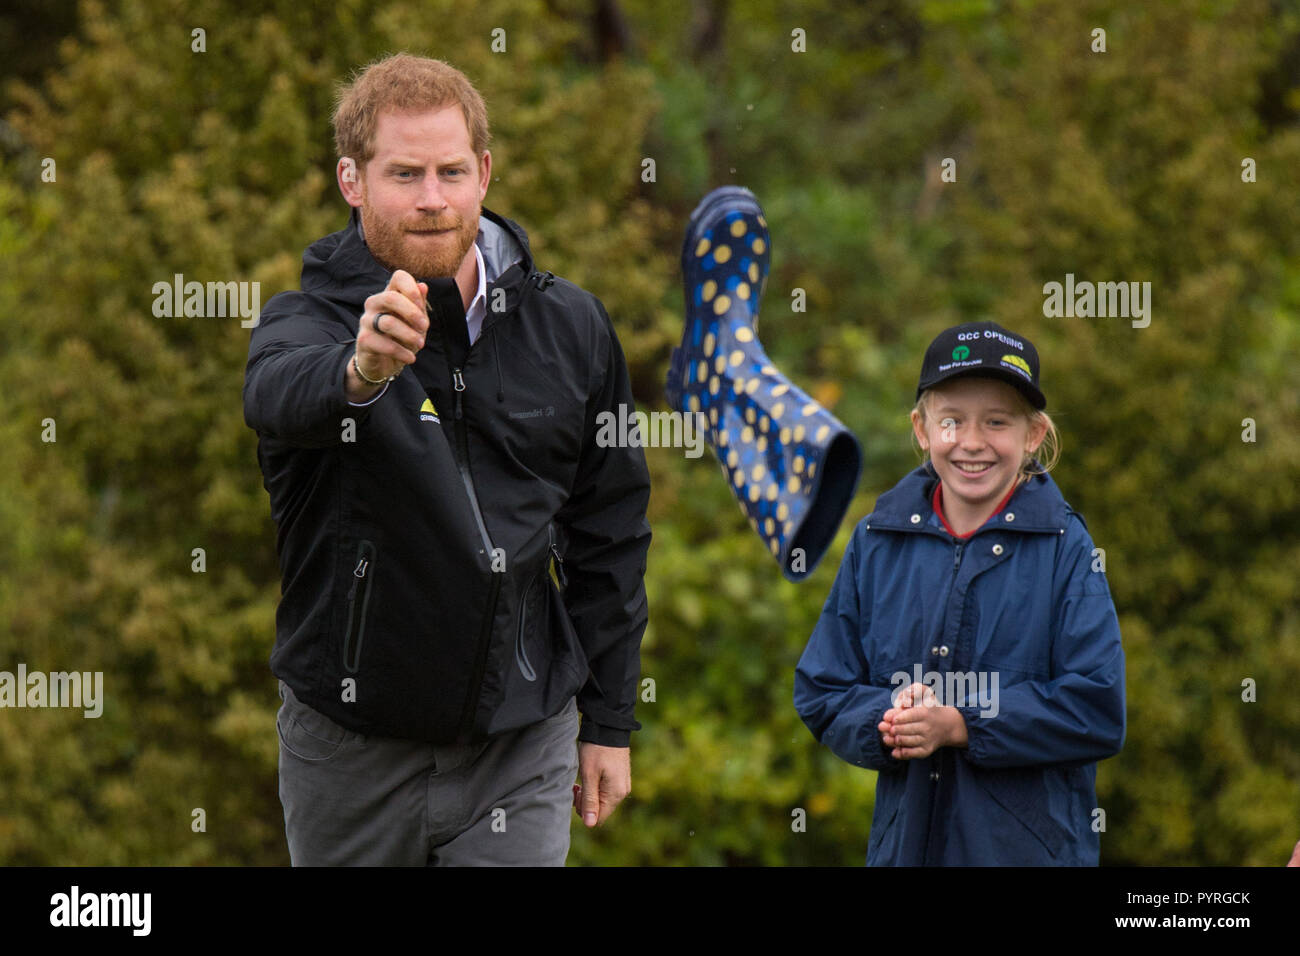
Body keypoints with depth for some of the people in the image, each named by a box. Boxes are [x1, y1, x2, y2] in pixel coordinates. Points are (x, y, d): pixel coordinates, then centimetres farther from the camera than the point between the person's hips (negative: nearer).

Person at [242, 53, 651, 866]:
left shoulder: (570, 326, 4)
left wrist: (609, 722, 10)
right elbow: (279, 394, -34)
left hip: (521, 745, 1)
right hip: (350, 751, -1)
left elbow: (610, 533, 11)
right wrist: (359, 370, -57)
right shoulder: (309, 321, -8)